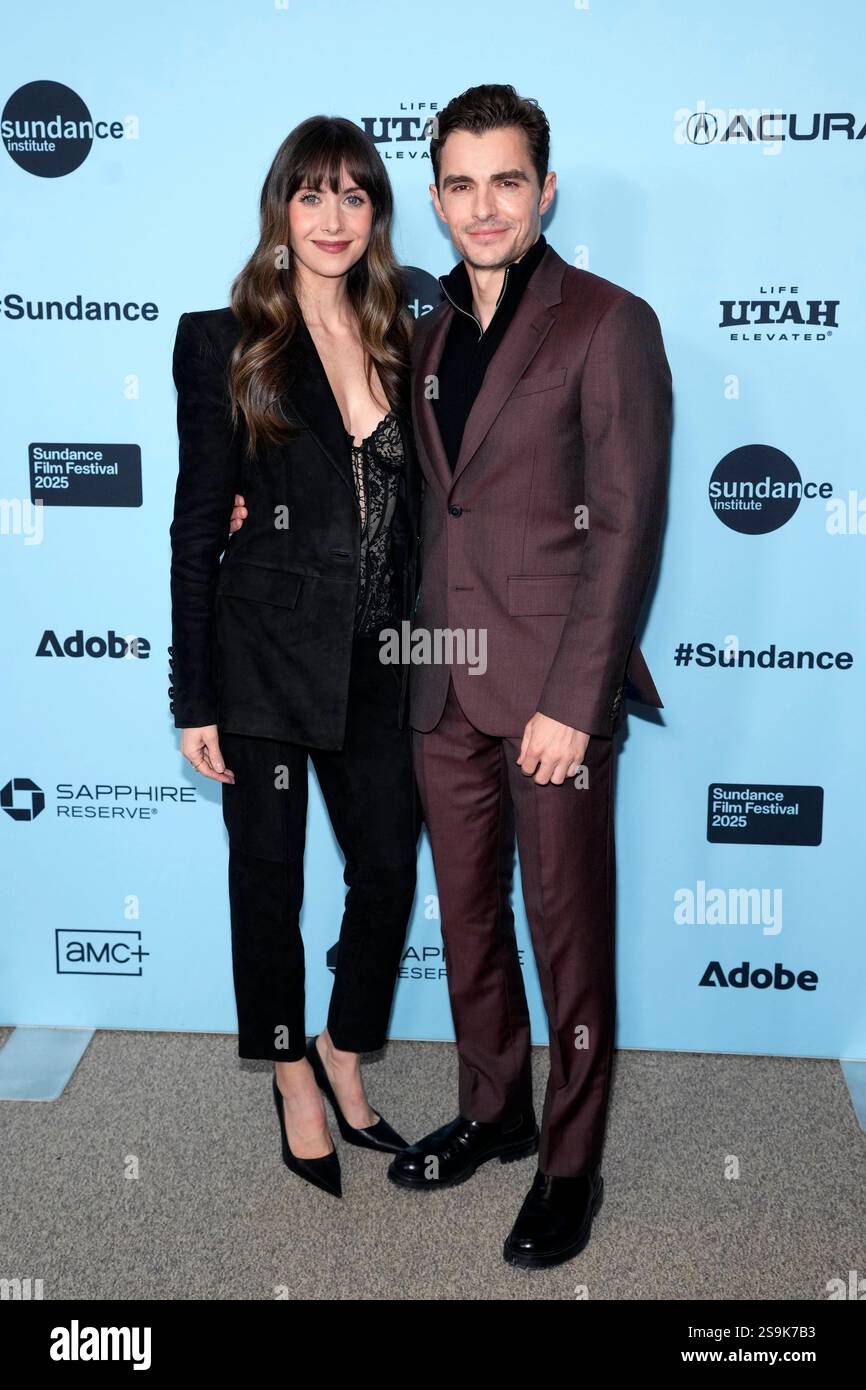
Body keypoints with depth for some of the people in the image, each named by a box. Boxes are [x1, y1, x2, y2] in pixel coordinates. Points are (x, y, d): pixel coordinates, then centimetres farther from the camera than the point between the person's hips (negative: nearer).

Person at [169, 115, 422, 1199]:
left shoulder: (398, 342, 7)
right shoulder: (223, 343, -4)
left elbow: (410, 509, 11)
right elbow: (197, 530, -6)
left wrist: (417, 649, 3)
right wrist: (195, 703, -8)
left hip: (375, 660, 4)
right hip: (267, 655, -4)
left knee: (389, 873, 9)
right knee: (269, 883, 9)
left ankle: (344, 1056, 35)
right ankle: (295, 1082, 32)